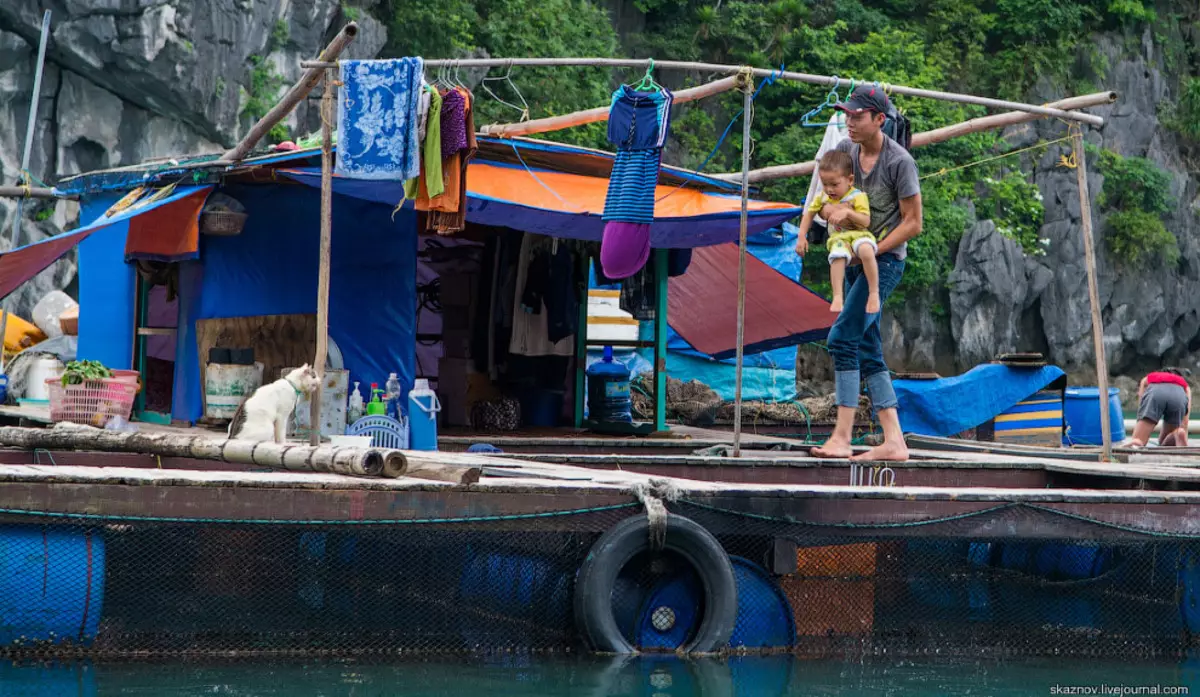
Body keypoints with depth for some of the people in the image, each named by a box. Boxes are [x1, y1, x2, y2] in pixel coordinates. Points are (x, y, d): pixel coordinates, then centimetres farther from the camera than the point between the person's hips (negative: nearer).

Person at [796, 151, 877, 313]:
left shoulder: (858, 197, -8)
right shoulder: (822, 197, 8)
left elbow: (866, 221, -14)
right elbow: (809, 214, 18)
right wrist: (802, 237, 9)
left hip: (859, 234, -3)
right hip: (839, 238, 3)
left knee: (866, 251, -38)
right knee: (837, 257, -34)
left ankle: (874, 293, -29)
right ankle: (838, 296, -35)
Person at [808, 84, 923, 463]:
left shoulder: (899, 161, -15)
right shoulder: (845, 150, 4)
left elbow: (913, 223, -11)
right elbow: (821, 198, 8)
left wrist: (873, 251, -16)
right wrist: (832, 212, -15)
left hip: (885, 259, -8)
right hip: (855, 259, 8)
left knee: (842, 337, -18)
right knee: (868, 352, 7)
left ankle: (842, 437, -18)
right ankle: (894, 442, 10)